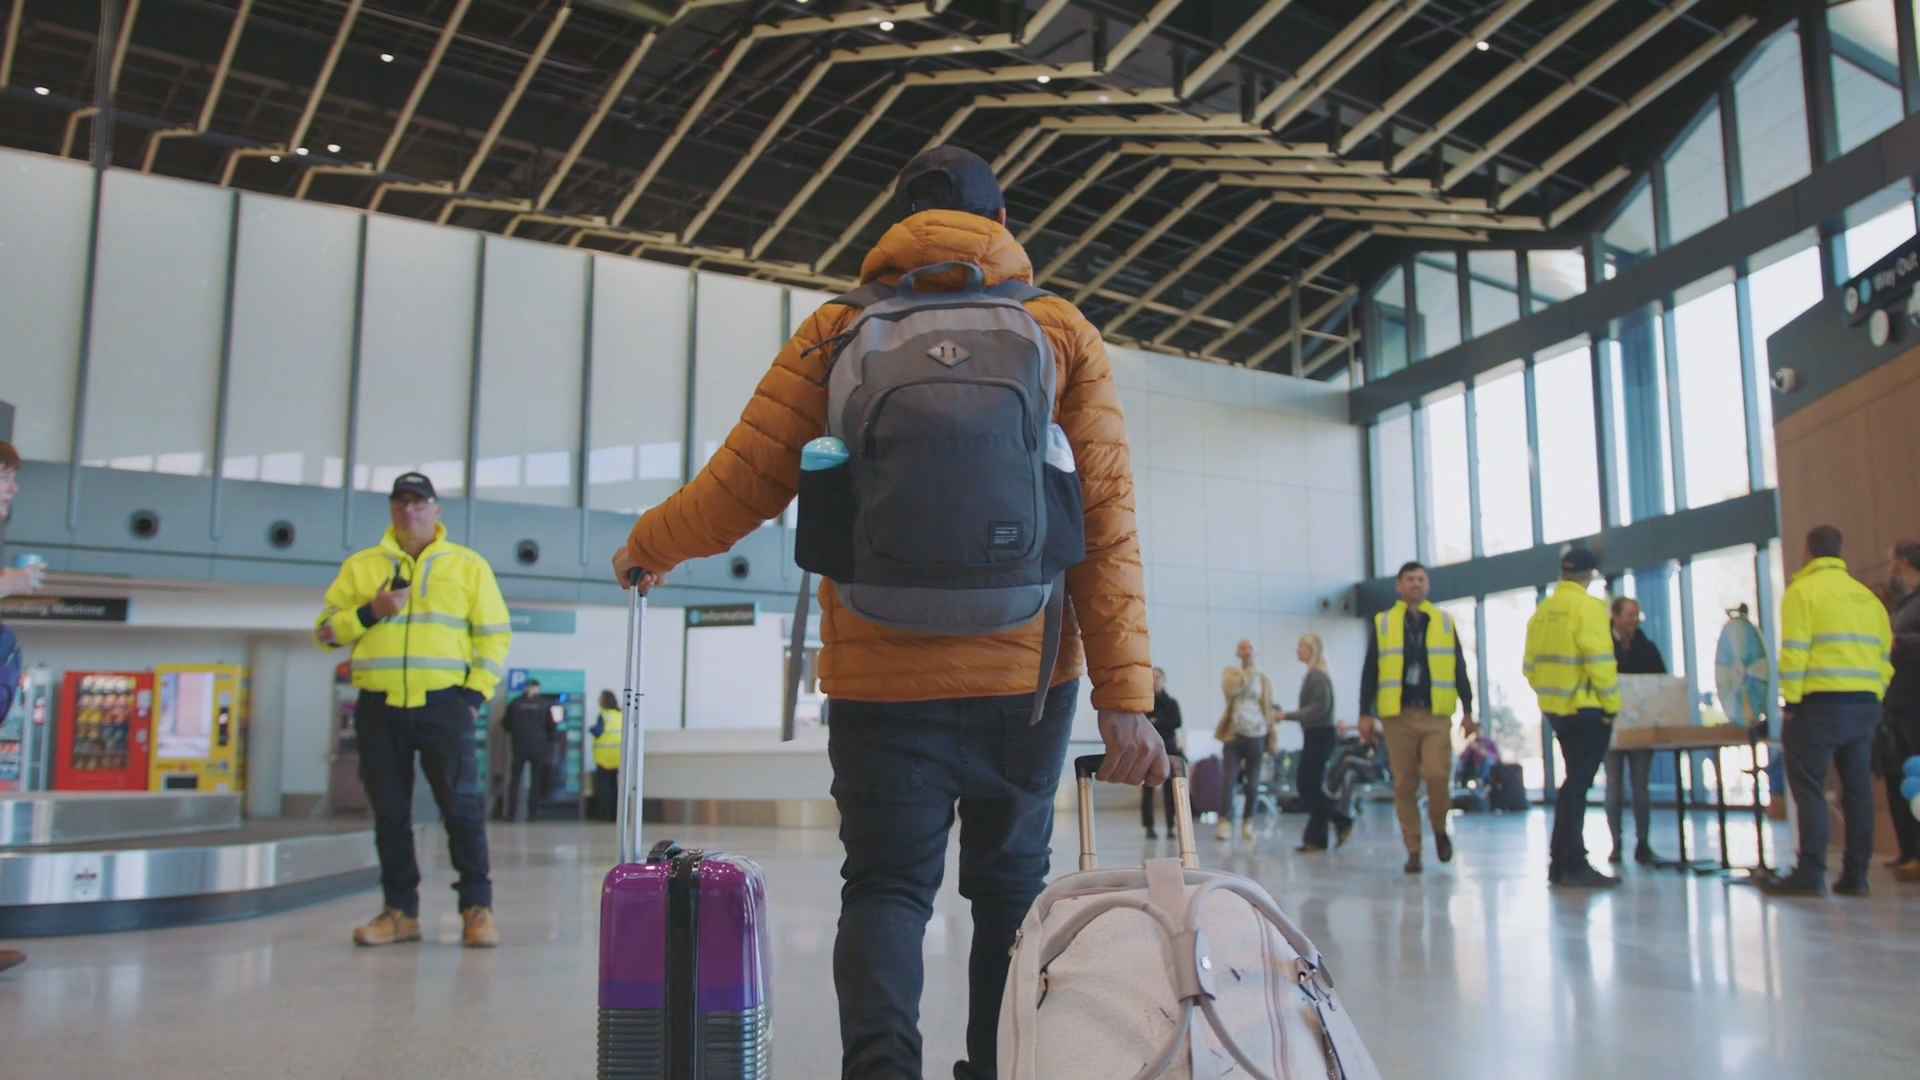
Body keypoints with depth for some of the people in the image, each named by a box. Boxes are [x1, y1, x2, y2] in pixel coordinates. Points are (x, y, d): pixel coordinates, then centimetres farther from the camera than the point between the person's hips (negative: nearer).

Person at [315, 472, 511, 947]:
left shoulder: (468, 565, 8)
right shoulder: (360, 566, 12)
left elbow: (495, 633, 6)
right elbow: (325, 630, 10)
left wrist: (477, 693, -4)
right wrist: (370, 612, -8)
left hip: (444, 705, -2)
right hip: (379, 709, 2)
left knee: (462, 807, -4)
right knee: (390, 812, 6)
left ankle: (477, 908, 3)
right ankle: (401, 911, 16)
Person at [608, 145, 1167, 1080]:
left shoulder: (837, 333, 3)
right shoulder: (1065, 334, 5)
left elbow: (744, 485, 2)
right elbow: (1106, 522, -4)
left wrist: (646, 547, 21)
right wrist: (1125, 696, -5)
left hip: (881, 671, -1)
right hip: (1027, 670, 1)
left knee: (886, 884, 8)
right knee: (1011, 882, 17)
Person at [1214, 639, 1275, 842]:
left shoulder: (1264, 679, 8)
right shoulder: (1230, 673, 8)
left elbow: (1269, 709, 8)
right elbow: (1230, 689, -14)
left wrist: (1271, 740, 4)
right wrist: (1247, 673, -7)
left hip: (1256, 735, 1)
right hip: (1234, 734, -1)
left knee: (1252, 783, 4)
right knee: (1228, 779, -10)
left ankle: (1248, 823, 13)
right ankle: (1225, 822, -11)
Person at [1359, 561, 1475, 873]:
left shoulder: (1445, 622, 11)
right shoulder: (1382, 623, 8)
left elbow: (1459, 670, 12)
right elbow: (1370, 672, 6)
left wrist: (1467, 711, 6)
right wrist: (1365, 713, -1)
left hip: (1436, 714, 0)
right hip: (1398, 715, 0)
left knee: (1437, 776, -13)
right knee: (1404, 785, 1)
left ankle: (1440, 828, 15)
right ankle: (1413, 851, 9)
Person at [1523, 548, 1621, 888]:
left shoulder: (1541, 611, 9)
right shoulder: (1587, 606, -11)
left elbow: (1530, 665, 10)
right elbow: (1599, 659, -18)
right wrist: (1612, 704, -10)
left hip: (1555, 709, 7)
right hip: (1586, 708, -7)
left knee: (1574, 781, 17)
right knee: (1578, 783, -4)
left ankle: (1561, 862, 19)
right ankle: (1573, 866, -2)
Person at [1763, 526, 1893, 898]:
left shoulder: (1803, 590, -3)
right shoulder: (1867, 596, 16)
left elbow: (1794, 651, -12)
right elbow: (1885, 657, 13)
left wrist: (1790, 702, -9)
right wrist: (1873, 700, 16)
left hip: (1822, 703, -6)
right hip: (1865, 705, 6)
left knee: (1808, 786, -4)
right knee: (1858, 789, 9)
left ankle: (1810, 873, -8)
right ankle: (1855, 875, 11)